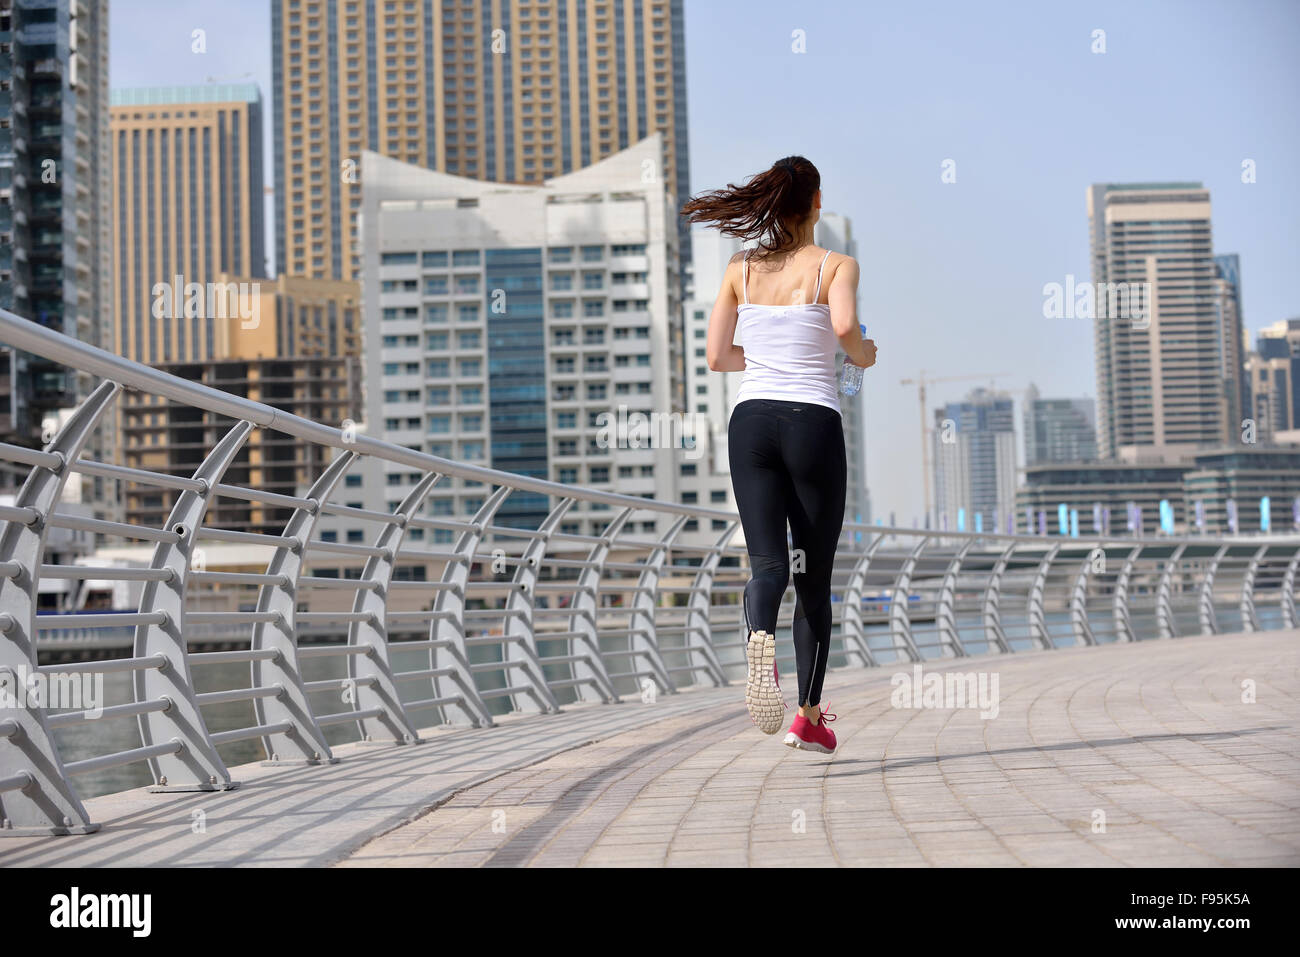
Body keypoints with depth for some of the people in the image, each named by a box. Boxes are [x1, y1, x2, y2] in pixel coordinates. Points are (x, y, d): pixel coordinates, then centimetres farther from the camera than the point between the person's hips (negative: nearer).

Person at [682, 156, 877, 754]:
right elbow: (844, 327, -19)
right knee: (814, 574, 9)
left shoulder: (740, 269, 11)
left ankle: (759, 639, -36)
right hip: (814, 420, -2)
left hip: (751, 419, 3)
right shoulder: (836, 266, 0)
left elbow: (717, 357, 8)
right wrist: (864, 355, 2)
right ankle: (809, 716, 13)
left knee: (768, 564, -1)